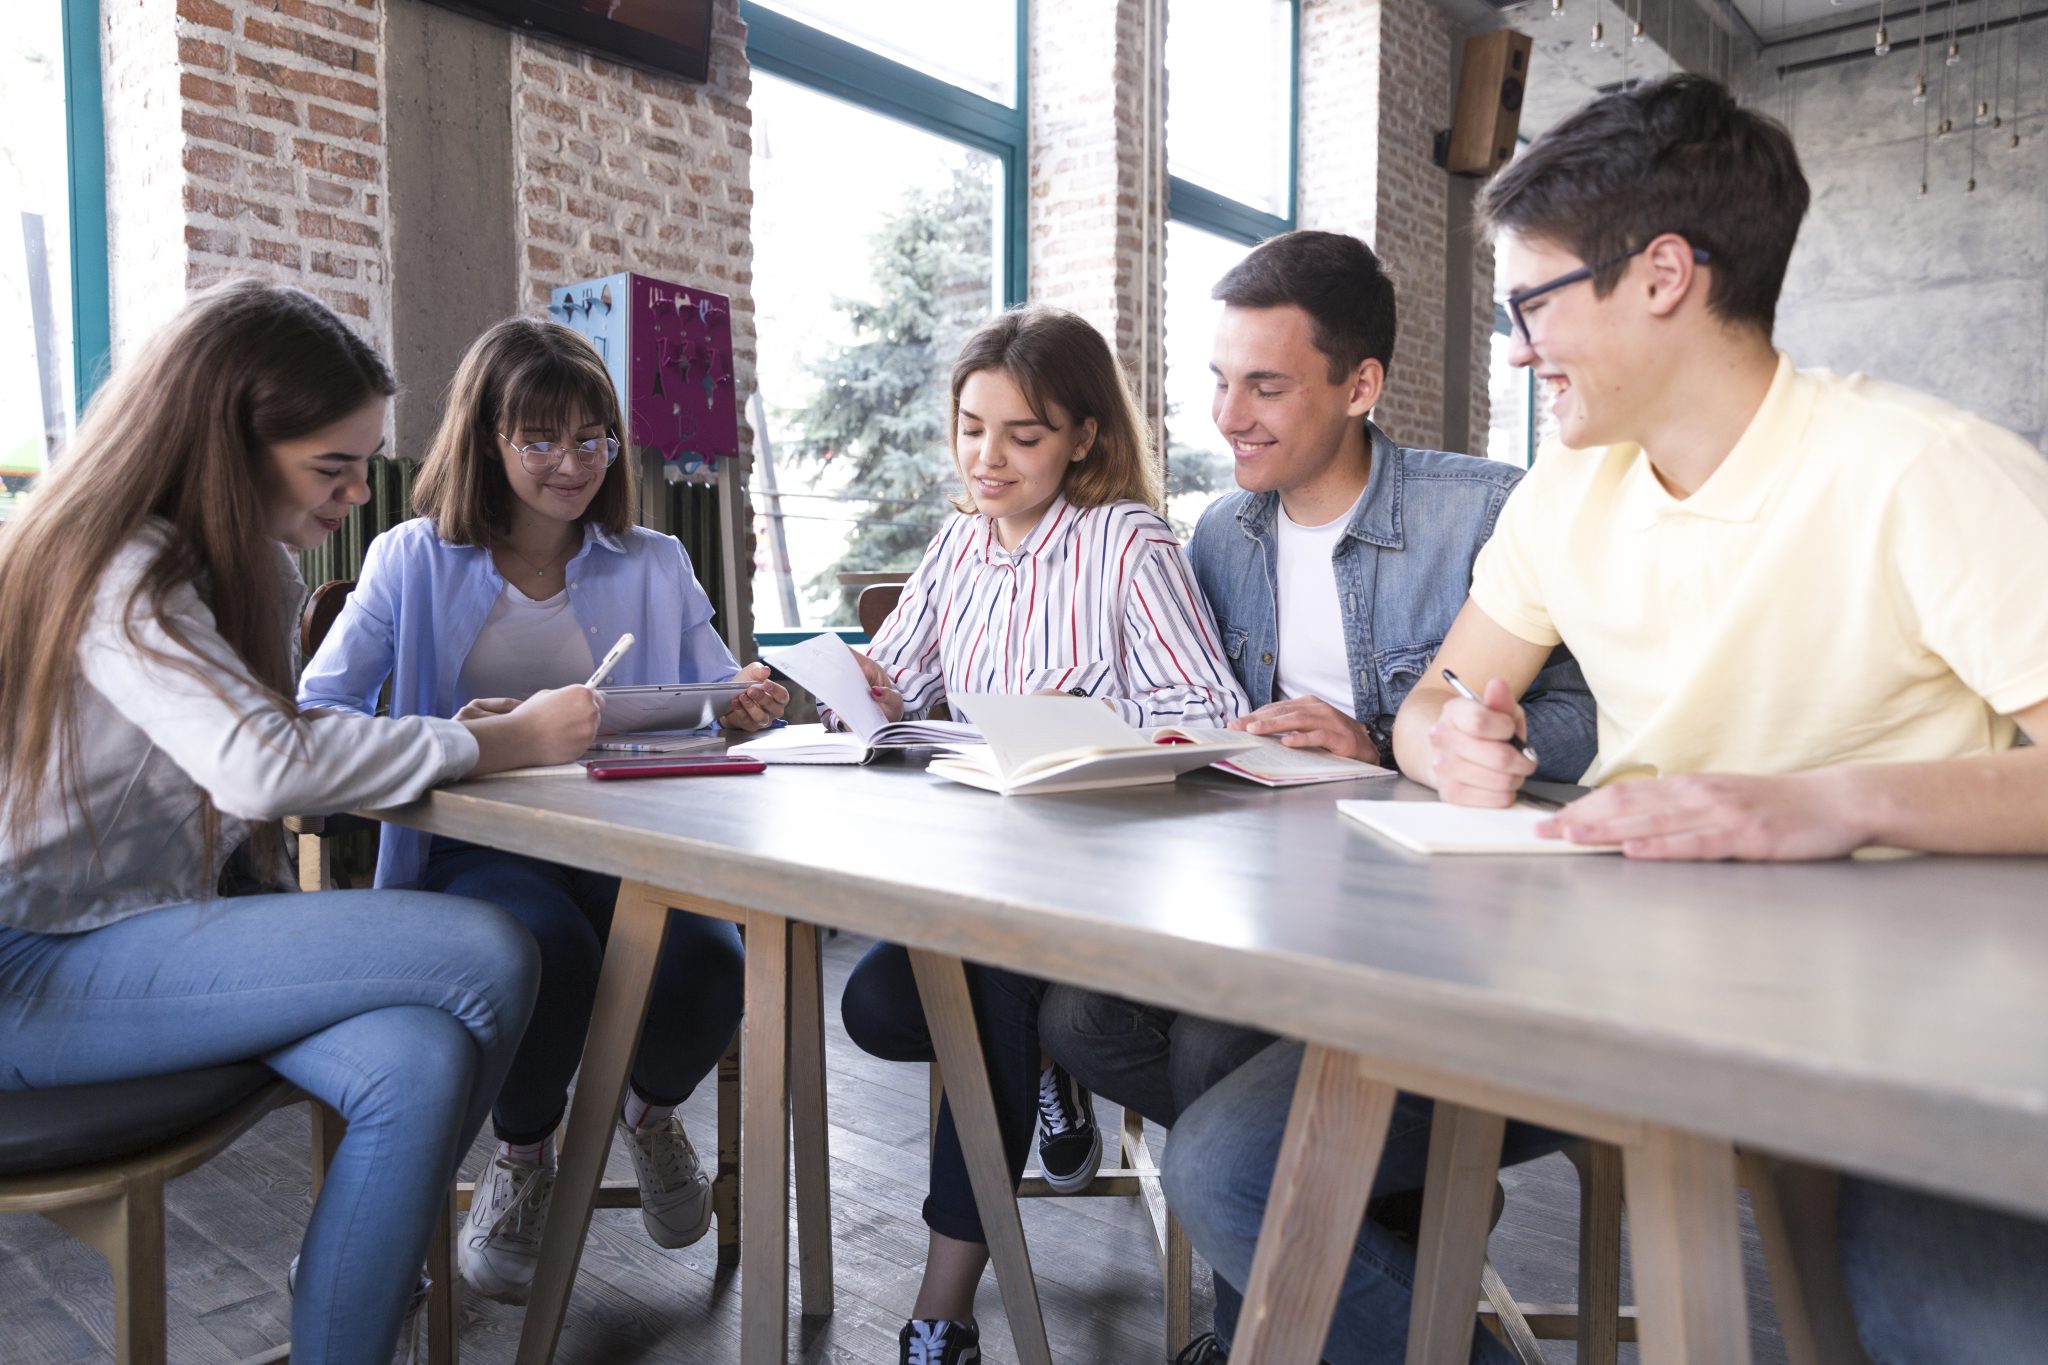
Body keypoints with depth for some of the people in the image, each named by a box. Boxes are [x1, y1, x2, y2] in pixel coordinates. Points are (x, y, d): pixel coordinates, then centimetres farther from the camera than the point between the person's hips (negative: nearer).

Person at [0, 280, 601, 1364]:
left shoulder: (248, 566, 12)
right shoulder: (119, 573, -16)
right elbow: (262, 765, -30)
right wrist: (505, 740, -23)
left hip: (176, 920, 8)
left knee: (422, 1061, -22)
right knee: (487, 957, -23)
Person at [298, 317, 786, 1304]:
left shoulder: (654, 567, 14)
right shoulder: (414, 562, 7)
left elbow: (715, 702, 11)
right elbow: (312, 718, 0)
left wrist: (747, 707, -15)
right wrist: (444, 739, -20)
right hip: (474, 850, -1)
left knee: (705, 965, -31)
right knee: (547, 954, -36)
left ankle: (653, 1114, 11)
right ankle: (522, 1157, 1)